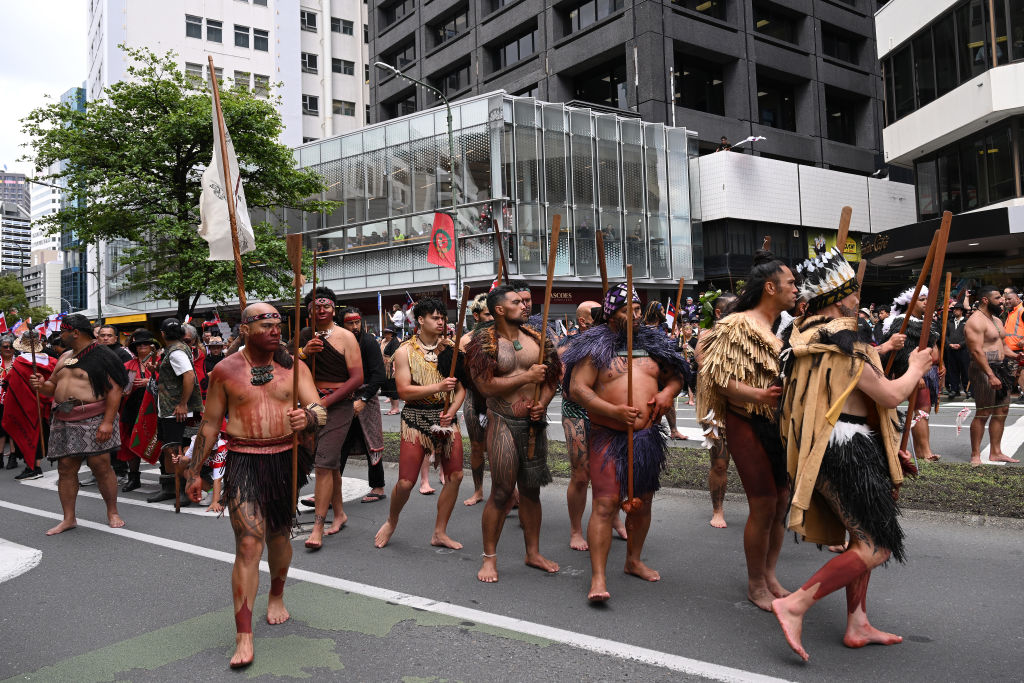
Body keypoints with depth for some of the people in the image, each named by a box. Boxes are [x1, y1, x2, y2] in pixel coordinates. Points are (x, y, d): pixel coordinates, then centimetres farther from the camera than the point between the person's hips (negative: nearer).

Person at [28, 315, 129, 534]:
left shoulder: (102, 356, -6)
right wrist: (42, 386, 1)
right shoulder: (65, 357, 19)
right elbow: (54, 386, 27)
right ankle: (69, 518, 15)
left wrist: (108, 422, -20)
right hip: (64, 421, 7)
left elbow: (115, 389, -13)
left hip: (93, 420, -7)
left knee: (101, 465, -6)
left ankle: (113, 513, 9)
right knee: (65, 469, 5)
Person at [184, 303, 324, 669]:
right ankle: (243, 637, -1)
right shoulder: (225, 370, 0)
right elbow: (209, 424, 7)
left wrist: (307, 418, -32)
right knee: (248, 544, -8)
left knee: (278, 535, 17)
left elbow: (320, 411, -8)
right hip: (243, 462, -2)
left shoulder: (292, 366, 1)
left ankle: (277, 596, 45)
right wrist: (194, 472, 10)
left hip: (285, 459, 2)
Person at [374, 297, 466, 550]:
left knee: (455, 476, 1)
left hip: (447, 418, 4)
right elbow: (404, 390, -13)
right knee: (406, 482, -4)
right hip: (416, 419, -4)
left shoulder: (450, 348, 6)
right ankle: (391, 523, 27)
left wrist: (452, 411, -11)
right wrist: (438, 387, -23)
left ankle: (440, 533, 17)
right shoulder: (405, 351, -4)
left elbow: (461, 388, 7)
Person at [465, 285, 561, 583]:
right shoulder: (485, 342, -6)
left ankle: (533, 552, 27)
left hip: (534, 422, 5)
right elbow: (486, 385, -15)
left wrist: (543, 403, -6)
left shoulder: (536, 339, 8)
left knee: (531, 490, 13)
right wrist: (527, 377, -16)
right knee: (501, 492, -3)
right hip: (503, 422, -5)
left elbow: (552, 377, 12)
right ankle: (490, 558, 12)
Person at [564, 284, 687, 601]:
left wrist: (668, 391, -5)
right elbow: (576, 387, -12)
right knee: (606, 504, -12)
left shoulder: (653, 343, 11)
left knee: (642, 501, 16)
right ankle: (598, 578, -5)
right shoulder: (596, 346, -5)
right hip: (608, 436, -5)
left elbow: (675, 375, 19)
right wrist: (613, 411, -23)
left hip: (647, 436, 6)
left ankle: (633, 560, 37)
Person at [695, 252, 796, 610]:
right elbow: (719, 377, -19)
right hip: (750, 425, -8)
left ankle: (769, 575, 27)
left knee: (782, 500, 11)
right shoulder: (737, 326, -11)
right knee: (763, 505, -4)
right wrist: (757, 394, -32)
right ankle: (755, 585, 13)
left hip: (782, 425, 8)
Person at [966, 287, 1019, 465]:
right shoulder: (976, 321, -14)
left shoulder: (996, 320, 18)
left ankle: (995, 453, 20)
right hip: (984, 371, -10)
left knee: (1001, 412, 11)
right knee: (983, 414, -7)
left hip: (1000, 370, 10)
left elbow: (1003, 346, 24)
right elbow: (976, 351, -21)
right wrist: (990, 375, -26)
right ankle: (975, 456, 0)